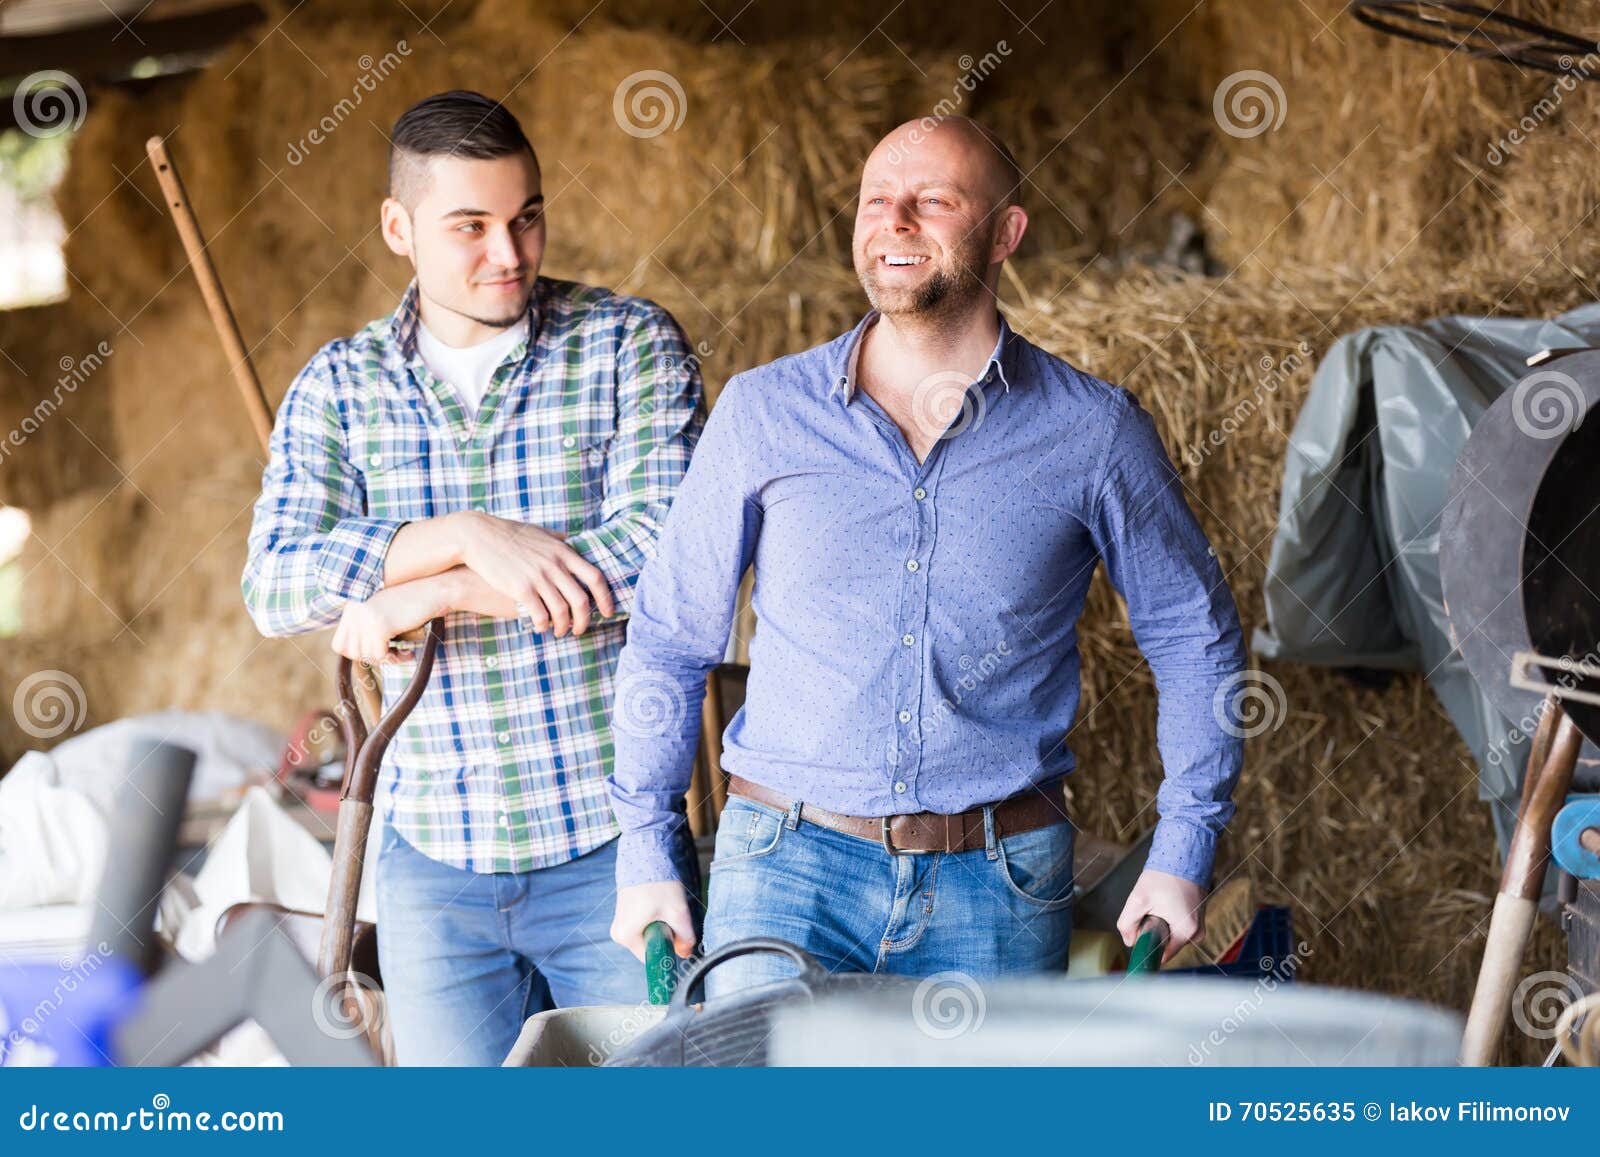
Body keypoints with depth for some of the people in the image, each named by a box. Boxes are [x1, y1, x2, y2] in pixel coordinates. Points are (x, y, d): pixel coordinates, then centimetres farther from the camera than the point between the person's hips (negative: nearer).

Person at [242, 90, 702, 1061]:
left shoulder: (631, 344, -3)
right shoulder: (339, 386, 5)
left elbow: (666, 547, -17)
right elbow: (276, 588, -8)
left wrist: (421, 595, -14)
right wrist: (470, 535, -22)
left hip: (609, 843, -2)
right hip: (433, 853, 2)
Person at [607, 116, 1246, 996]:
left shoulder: (1093, 431, 1)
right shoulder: (761, 413, 2)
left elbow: (1194, 632, 12)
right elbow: (668, 638, 10)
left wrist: (1182, 851, 5)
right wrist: (645, 851, 7)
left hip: (997, 889, 0)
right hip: (789, 858, 0)